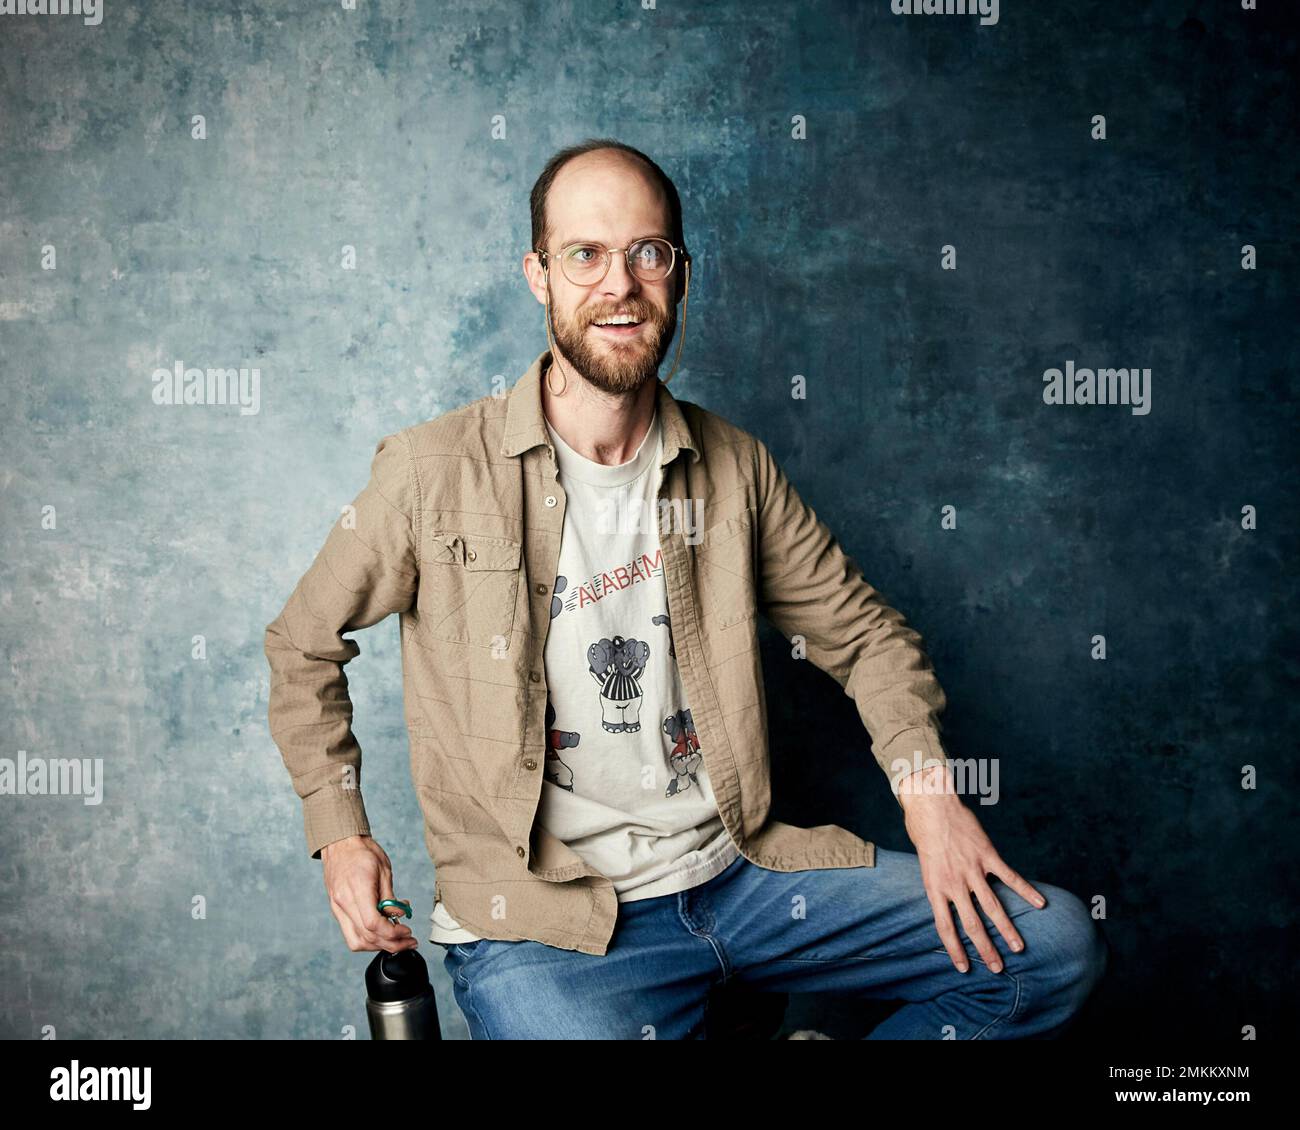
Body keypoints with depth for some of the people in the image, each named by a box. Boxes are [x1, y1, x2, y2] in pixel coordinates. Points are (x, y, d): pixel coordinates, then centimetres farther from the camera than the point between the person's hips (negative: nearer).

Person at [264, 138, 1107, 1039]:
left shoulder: (734, 467, 4)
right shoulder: (432, 474, -6)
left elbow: (863, 631, 13)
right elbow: (303, 645, 8)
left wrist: (926, 783, -4)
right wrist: (339, 830, 0)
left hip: (738, 869, 4)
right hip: (540, 918, -3)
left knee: (1056, 945, -3)